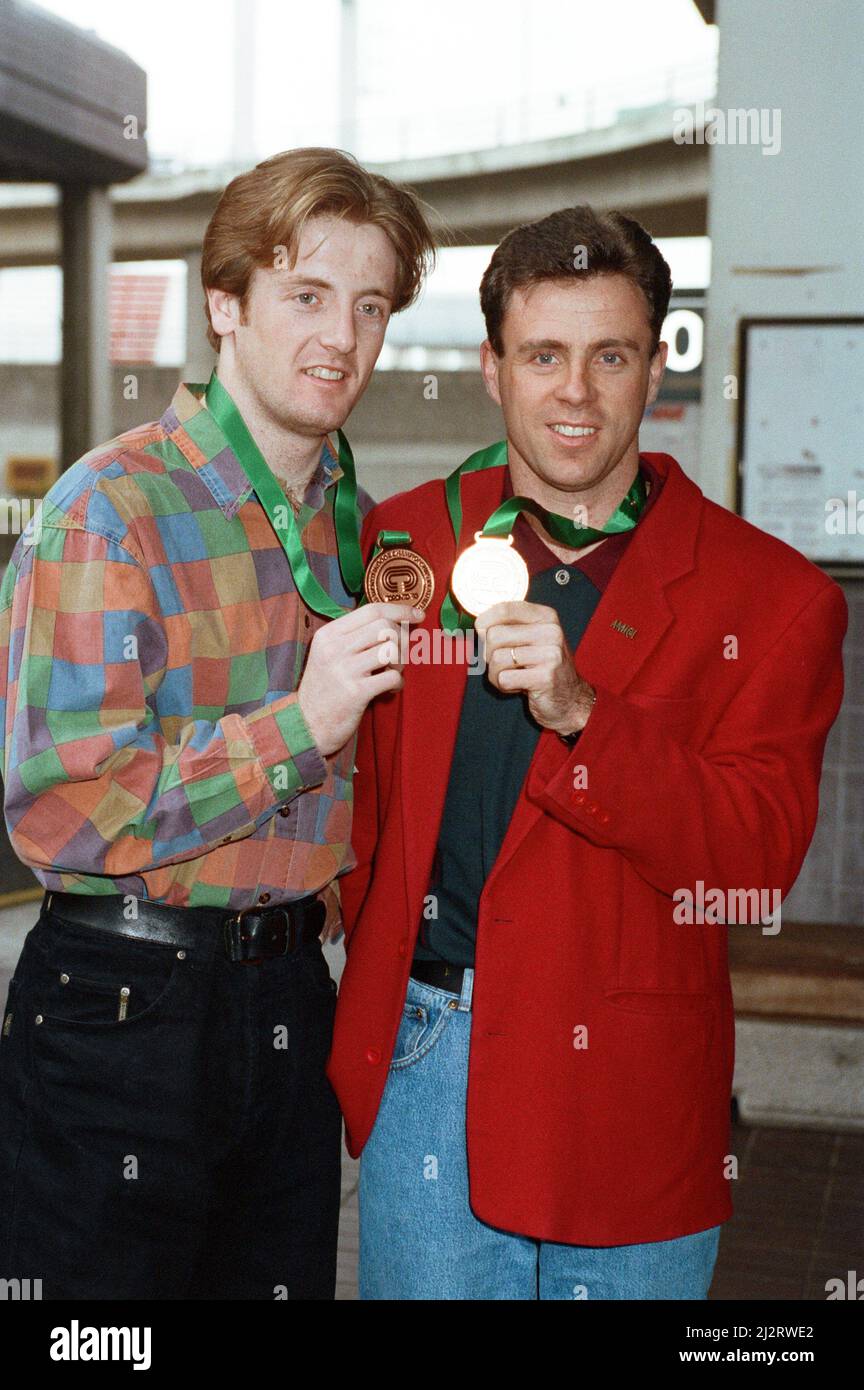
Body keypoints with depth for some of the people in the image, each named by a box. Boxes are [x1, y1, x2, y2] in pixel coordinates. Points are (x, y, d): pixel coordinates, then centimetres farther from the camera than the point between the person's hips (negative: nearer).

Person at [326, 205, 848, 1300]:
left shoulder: (771, 595, -5)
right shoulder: (404, 538, 4)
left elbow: (756, 861, -12)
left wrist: (578, 713, -24)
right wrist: (373, 948, 3)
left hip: (624, 1081, -2)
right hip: (419, 1047, 2)